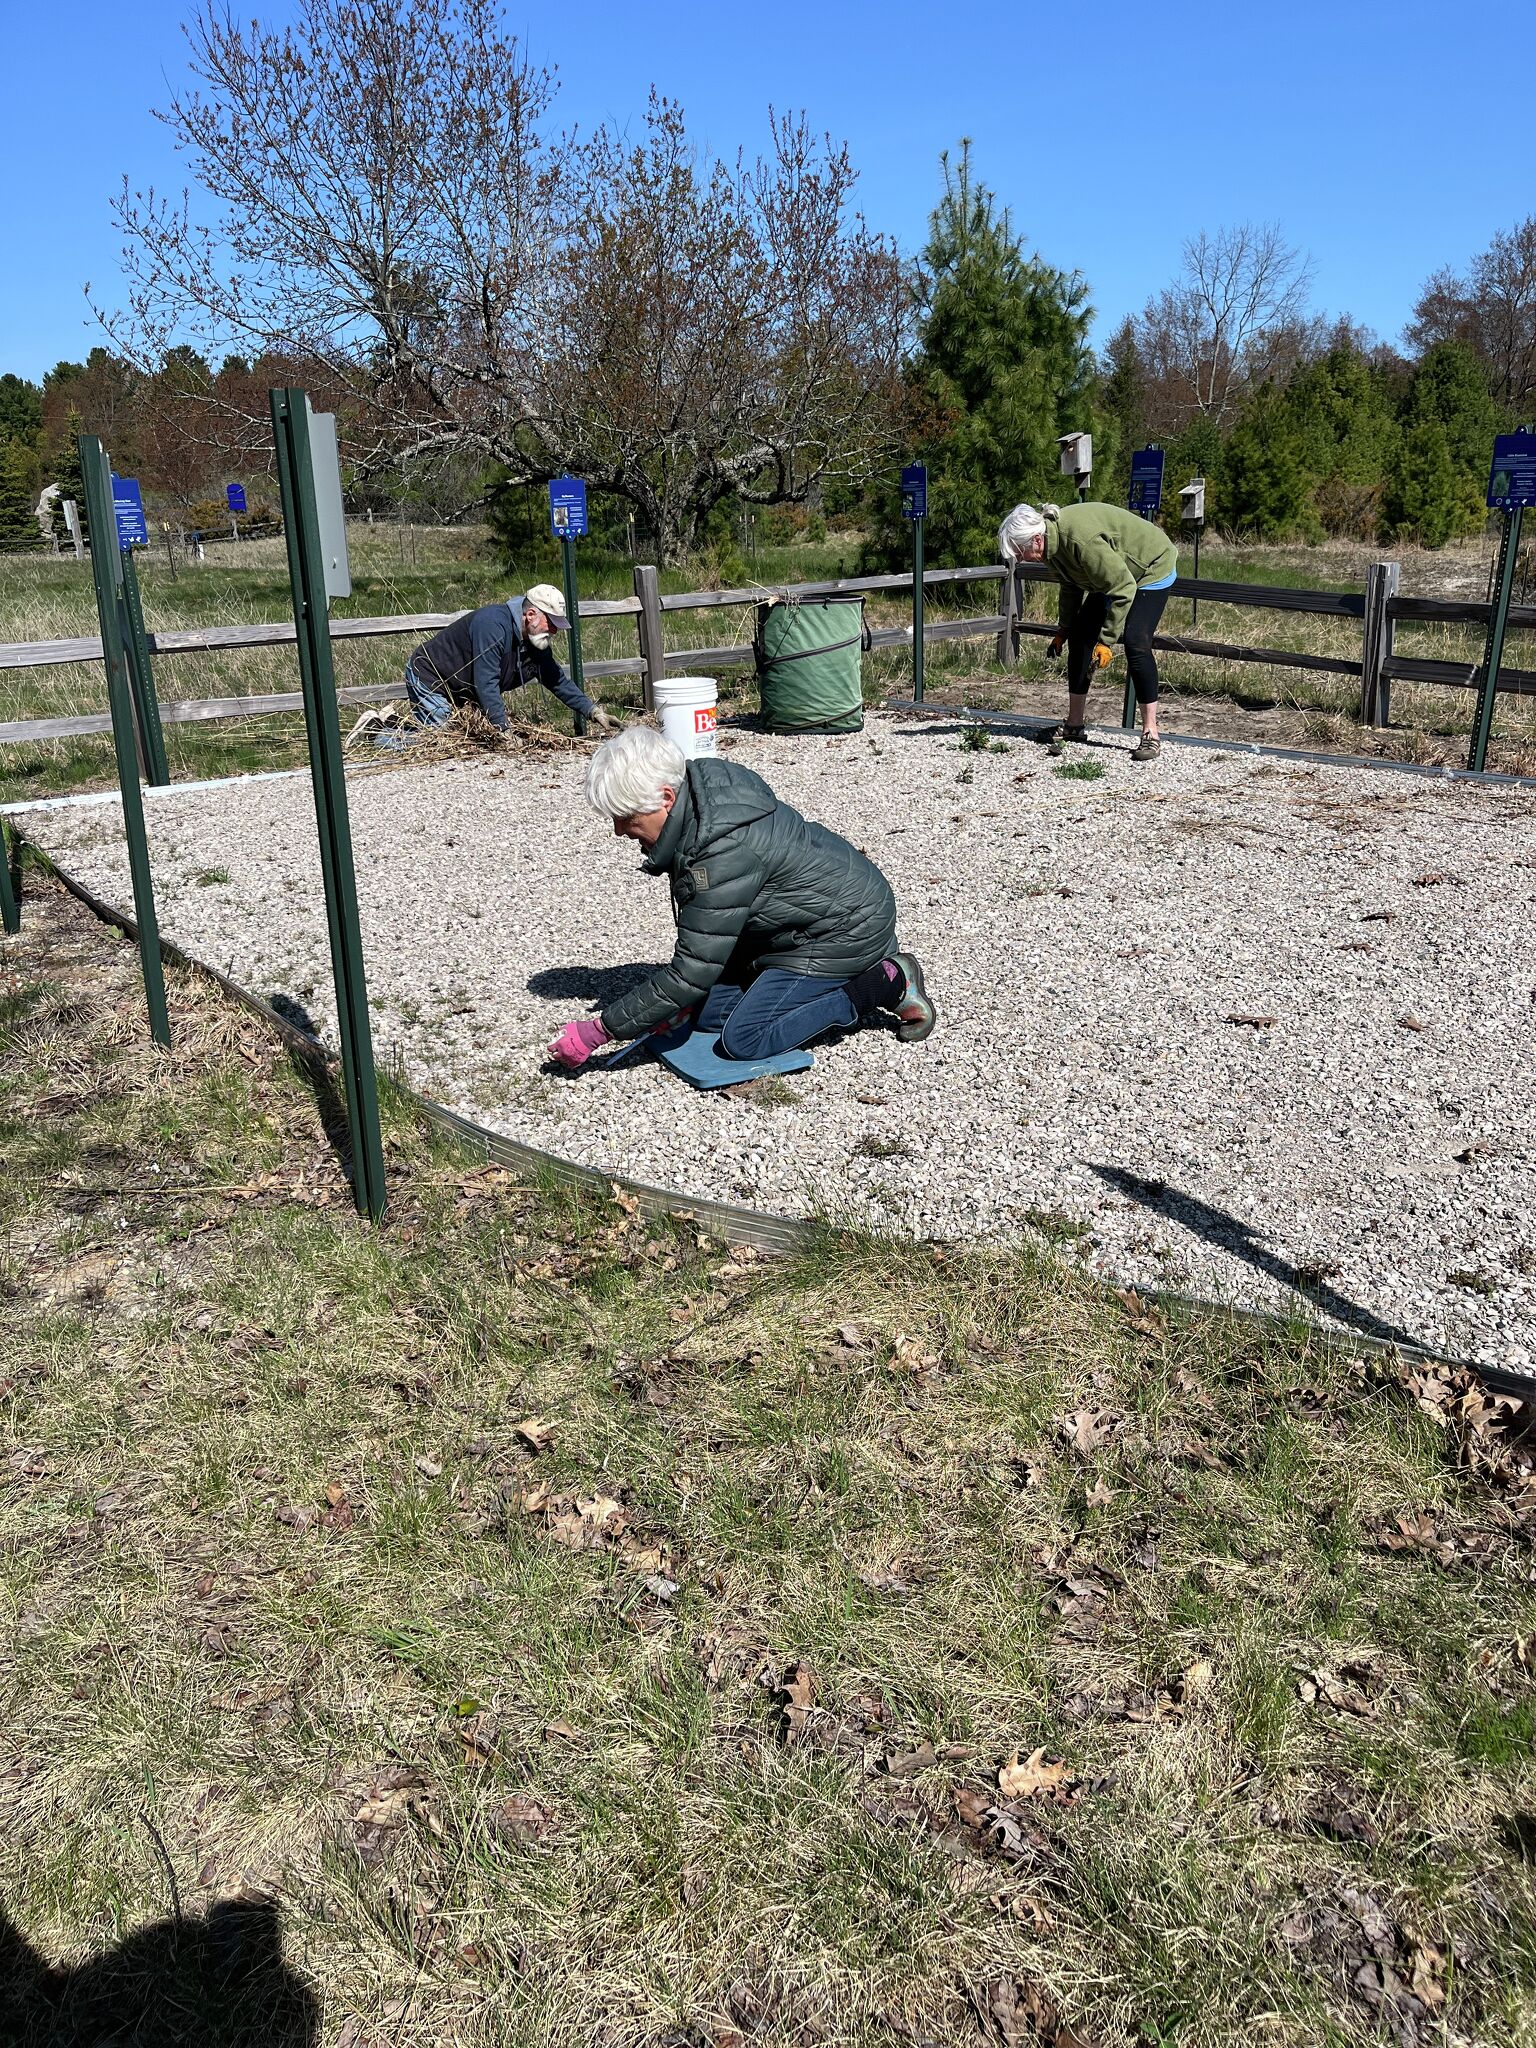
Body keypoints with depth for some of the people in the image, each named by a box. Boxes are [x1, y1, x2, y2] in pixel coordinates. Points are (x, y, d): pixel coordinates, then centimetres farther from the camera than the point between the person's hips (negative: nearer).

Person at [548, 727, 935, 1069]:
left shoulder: (724, 850, -35)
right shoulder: (702, 781, -6)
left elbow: (692, 971, -31)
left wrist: (598, 1031, -26)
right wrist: (684, 995, 5)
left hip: (844, 929, -10)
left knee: (743, 1039, -15)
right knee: (707, 1013, 5)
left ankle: (887, 983, -5)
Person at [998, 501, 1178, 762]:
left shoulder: (1082, 541, -38)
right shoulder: (1052, 543, -10)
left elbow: (1123, 589, -33)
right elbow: (1071, 587, 7)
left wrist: (1106, 641, -31)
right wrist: (1062, 630, 7)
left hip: (1153, 569, -9)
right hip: (1115, 577, 9)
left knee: (1136, 644, -22)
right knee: (1079, 637, 4)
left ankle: (1151, 735, -17)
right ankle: (1074, 725, 12)